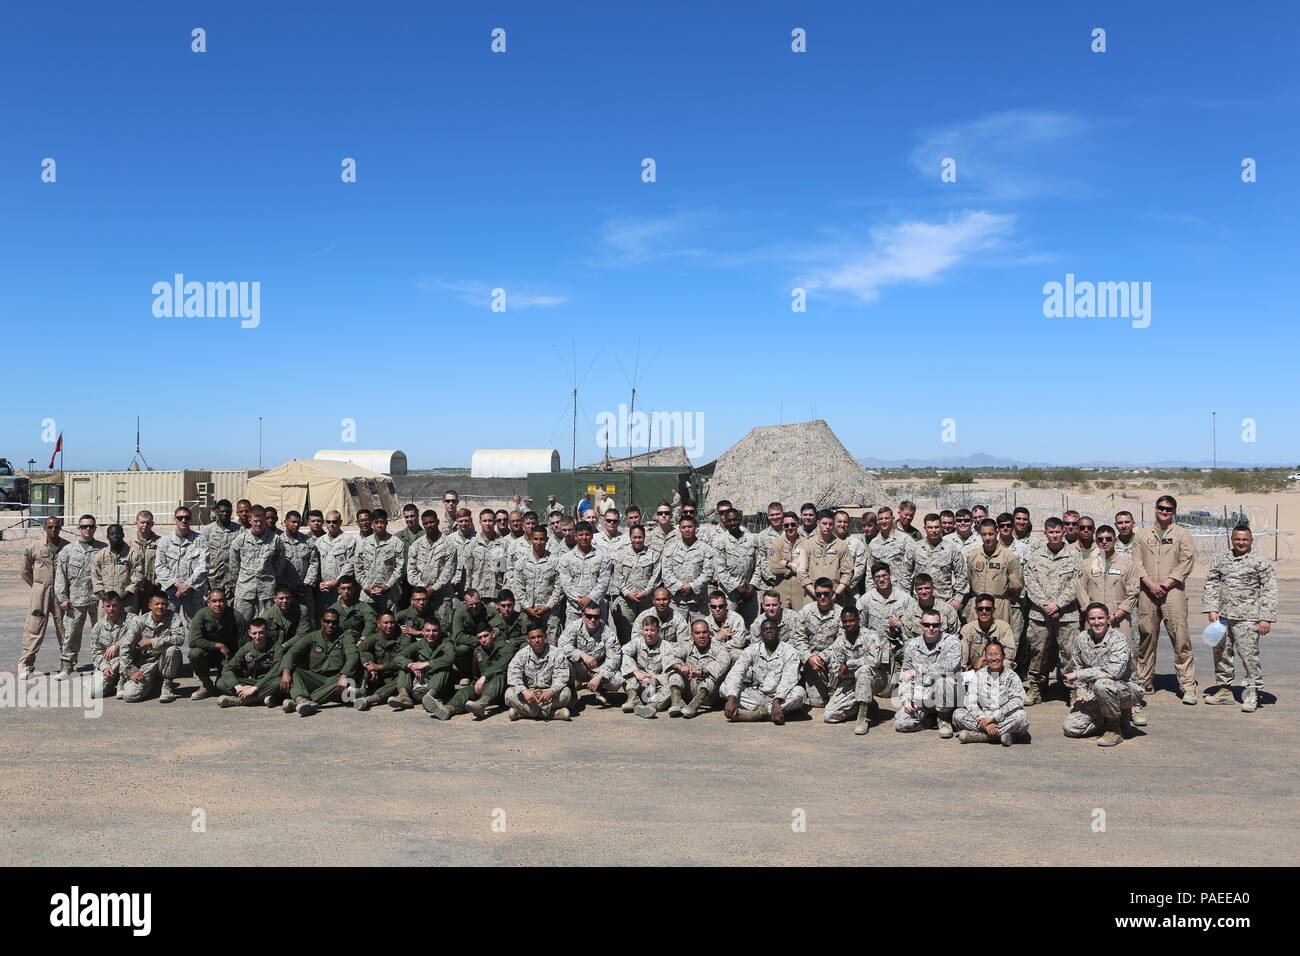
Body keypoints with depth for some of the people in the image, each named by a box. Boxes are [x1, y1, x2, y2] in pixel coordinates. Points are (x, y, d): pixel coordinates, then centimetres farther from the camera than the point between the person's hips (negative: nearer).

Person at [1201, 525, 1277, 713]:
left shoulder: (1260, 562, -1)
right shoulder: (1221, 560, 11)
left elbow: (1269, 590, -3)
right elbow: (1211, 585, 13)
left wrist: (1266, 618, -8)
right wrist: (1211, 609, 3)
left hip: (1247, 618, -5)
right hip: (1222, 616, 5)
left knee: (1249, 654, -8)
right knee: (1221, 653, 10)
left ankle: (1252, 693, 3)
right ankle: (1225, 690, 22)